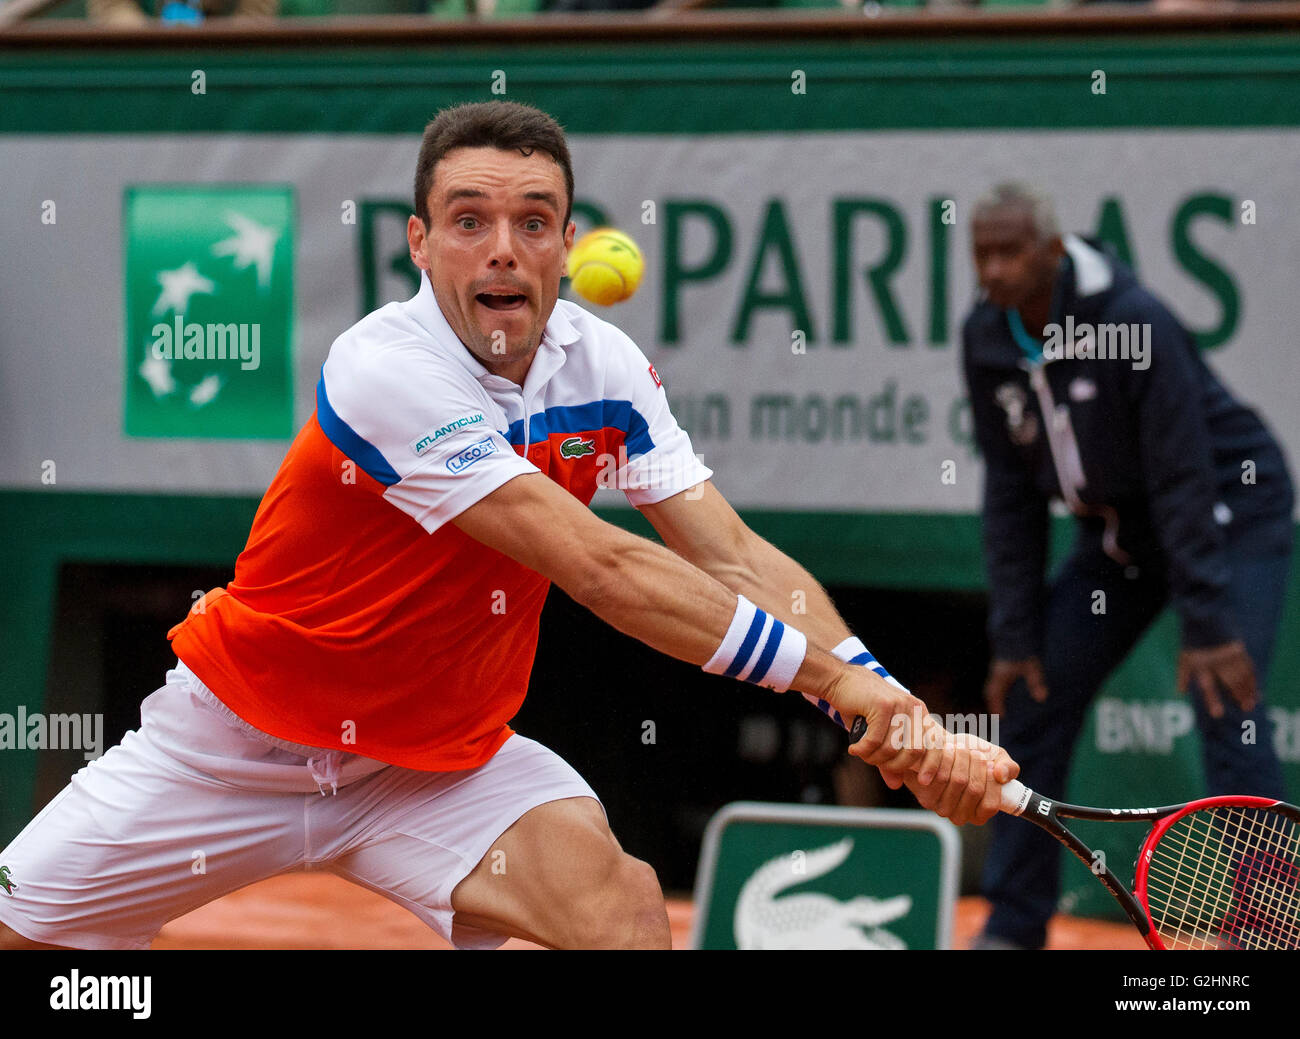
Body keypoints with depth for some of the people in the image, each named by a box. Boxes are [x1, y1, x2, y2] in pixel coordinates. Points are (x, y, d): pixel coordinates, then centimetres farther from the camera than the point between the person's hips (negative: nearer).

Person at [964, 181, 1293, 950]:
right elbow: (1012, 496, -2)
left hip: (1231, 515, -7)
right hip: (1120, 529, 7)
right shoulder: (988, 341, -8)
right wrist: (1016, 639, -5)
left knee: (1226, 704, -21)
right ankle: (1014, 928, 14)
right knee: (1032, 702, 3)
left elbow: (1184, 483, -27)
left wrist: (1209, 627, -28)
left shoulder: (1132, 323, -27)